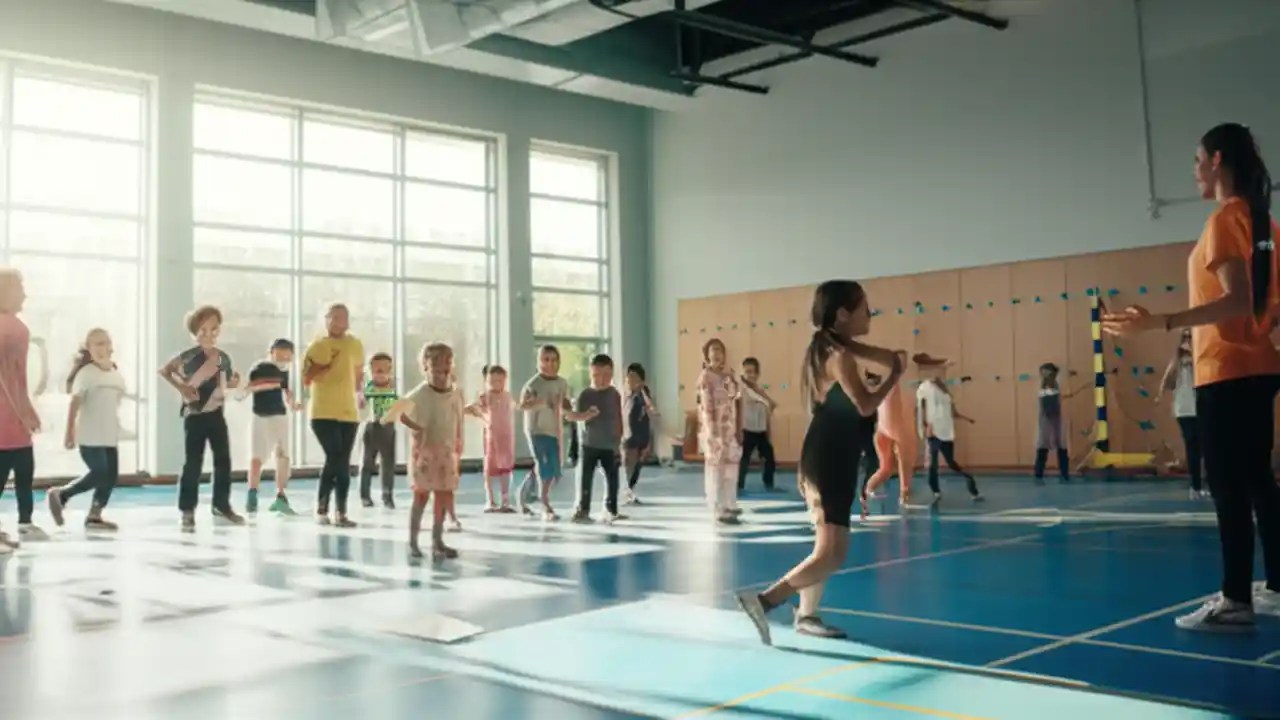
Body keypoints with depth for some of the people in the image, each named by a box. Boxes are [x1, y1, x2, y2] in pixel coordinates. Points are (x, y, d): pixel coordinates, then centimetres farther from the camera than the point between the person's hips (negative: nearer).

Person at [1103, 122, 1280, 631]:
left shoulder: (1225, 218, -14)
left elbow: (1237, 300, -23)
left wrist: (1161, 323, -29)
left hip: (1226, 374, -9)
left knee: (1228, 486, -6)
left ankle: (1236, 602, -3)